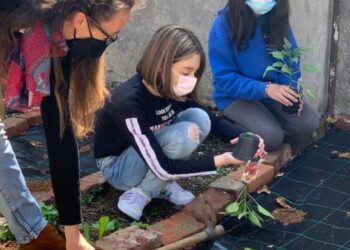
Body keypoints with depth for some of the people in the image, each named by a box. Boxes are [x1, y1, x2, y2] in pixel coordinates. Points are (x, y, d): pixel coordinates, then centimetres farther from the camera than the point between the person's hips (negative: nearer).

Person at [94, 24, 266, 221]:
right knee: (184, 134, -31)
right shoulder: (129, 103, -35)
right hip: (117, 166, -7)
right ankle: (140, 194, -12)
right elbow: (161, 167, -33)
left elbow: (212, 120, 0)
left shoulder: (171, 89, -13)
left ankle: (162, 185, -4)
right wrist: (221, 160, -33)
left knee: (200, 117, -17)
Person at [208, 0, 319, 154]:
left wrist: (291, 91, -18)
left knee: (309, 122, -17)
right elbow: (224, 79, -19)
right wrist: (265, 88, -30)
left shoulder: (277, 18, -5)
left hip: (274, 89, 5)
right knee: (271, 135, -28)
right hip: (235, 96, -4)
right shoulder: (223, 24, -18)